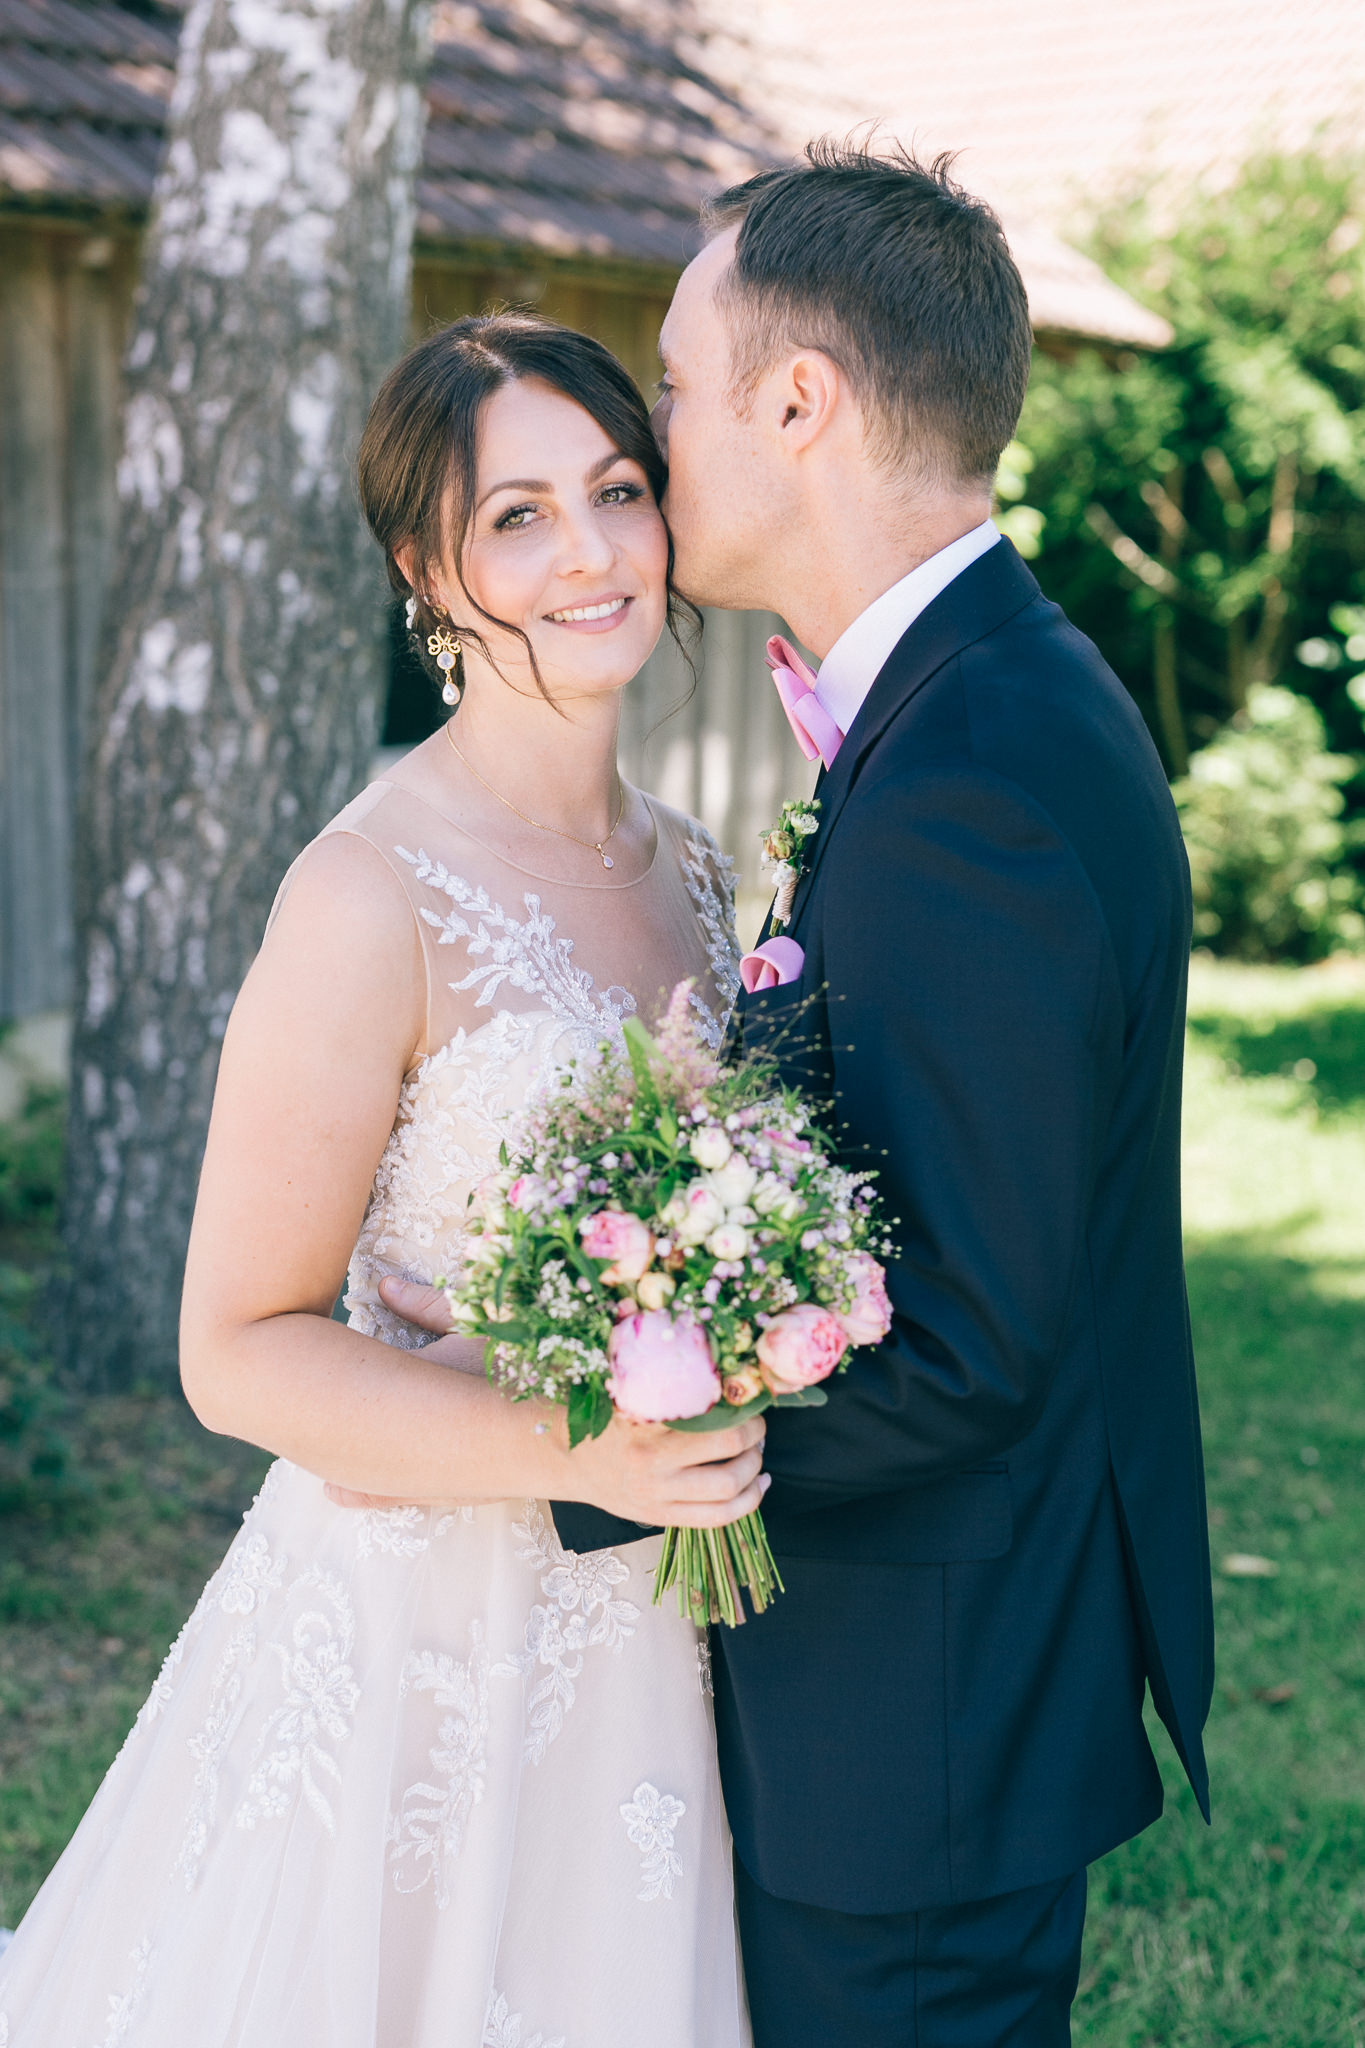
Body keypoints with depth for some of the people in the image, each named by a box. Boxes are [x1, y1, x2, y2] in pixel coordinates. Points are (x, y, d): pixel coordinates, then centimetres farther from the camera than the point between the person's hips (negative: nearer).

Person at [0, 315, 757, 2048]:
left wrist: (721, 1419, 0)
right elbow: (238, 1351, -16)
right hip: (425, 1639, -6)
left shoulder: (688, 868, 5)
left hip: (643, 1646, 7)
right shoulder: (374, 897, -18)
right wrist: (573, 1453, -27)